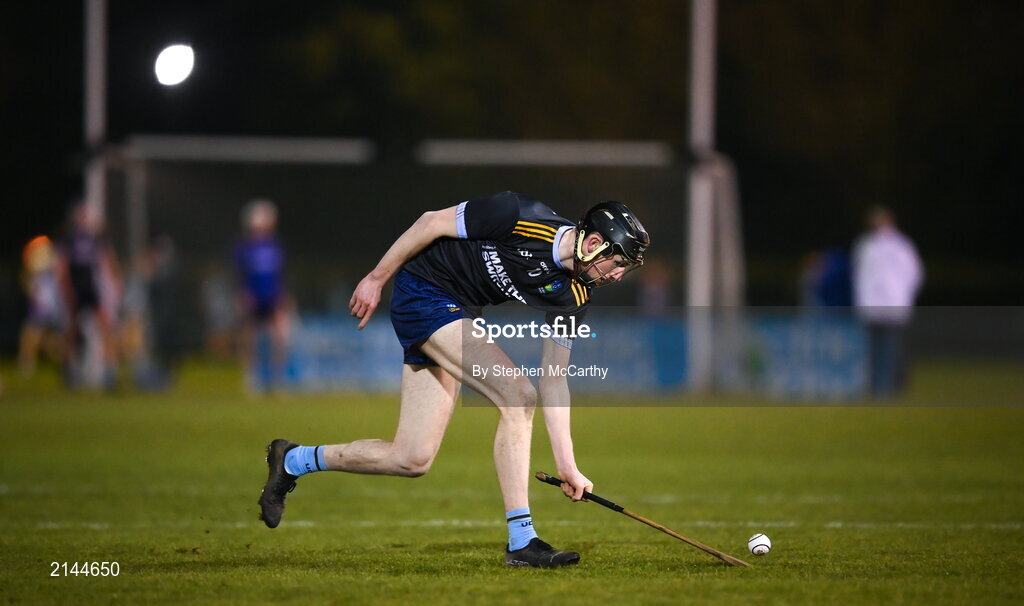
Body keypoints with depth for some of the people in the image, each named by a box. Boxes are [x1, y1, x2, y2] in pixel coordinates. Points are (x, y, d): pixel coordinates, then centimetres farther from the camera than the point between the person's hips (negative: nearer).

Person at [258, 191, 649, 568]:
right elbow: (432, 222, -13)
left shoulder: (571, 296, -5)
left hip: (455, 314, 8)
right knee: (518, 398, -20)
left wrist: (567, 464, -4)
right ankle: (521, 541, -17)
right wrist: (377, 278, -7)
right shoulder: (521, 219, -25)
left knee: (412, 460, 2)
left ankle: (293, 461, 21)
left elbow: (553, 379, 0)